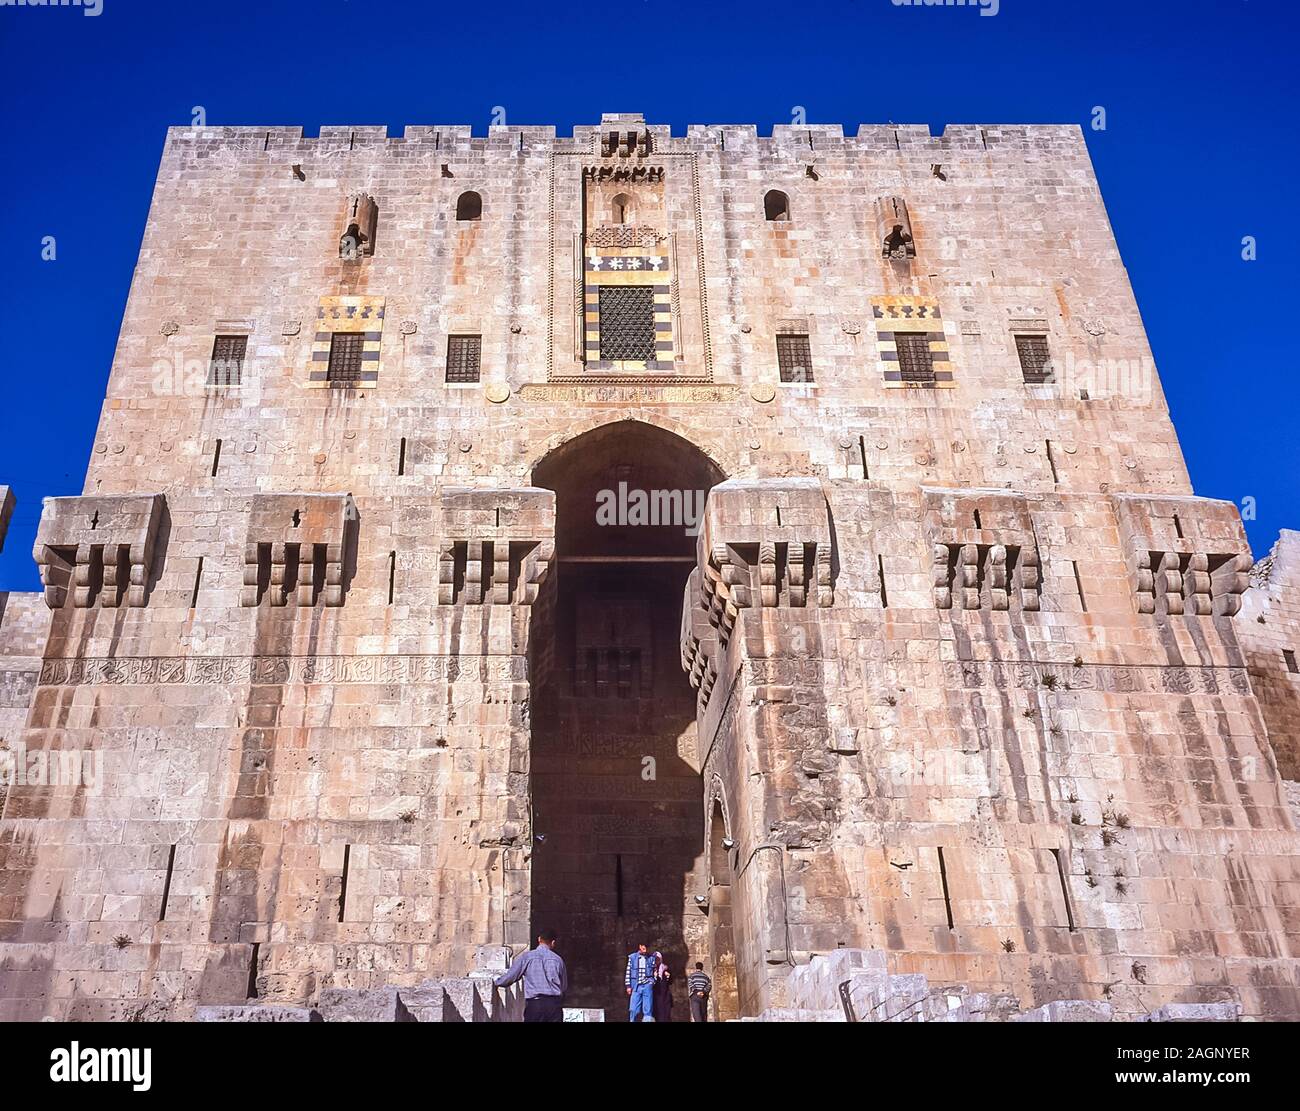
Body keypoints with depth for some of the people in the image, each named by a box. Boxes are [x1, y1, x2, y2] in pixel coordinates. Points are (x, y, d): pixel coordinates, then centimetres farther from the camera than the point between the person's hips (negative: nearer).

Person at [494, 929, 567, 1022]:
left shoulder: (526, 957, 1)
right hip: (554, 1003, 2)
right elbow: (564, 986, 14)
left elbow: (510, 976, 8)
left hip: (534, 1004, -2)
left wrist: (495, 983, 27)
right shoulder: (558, 959, 6)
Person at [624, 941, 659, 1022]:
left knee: (648, 1009, -3)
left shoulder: (652, 957, 5)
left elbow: (655, 971, 12)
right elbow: (628, 972, 4)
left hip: (647, 985, 0)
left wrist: (653, 982, 2)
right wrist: (628, 986, 1)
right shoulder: (632, 957, 3)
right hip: (636, 986, 0)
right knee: (633, 1009, -3)